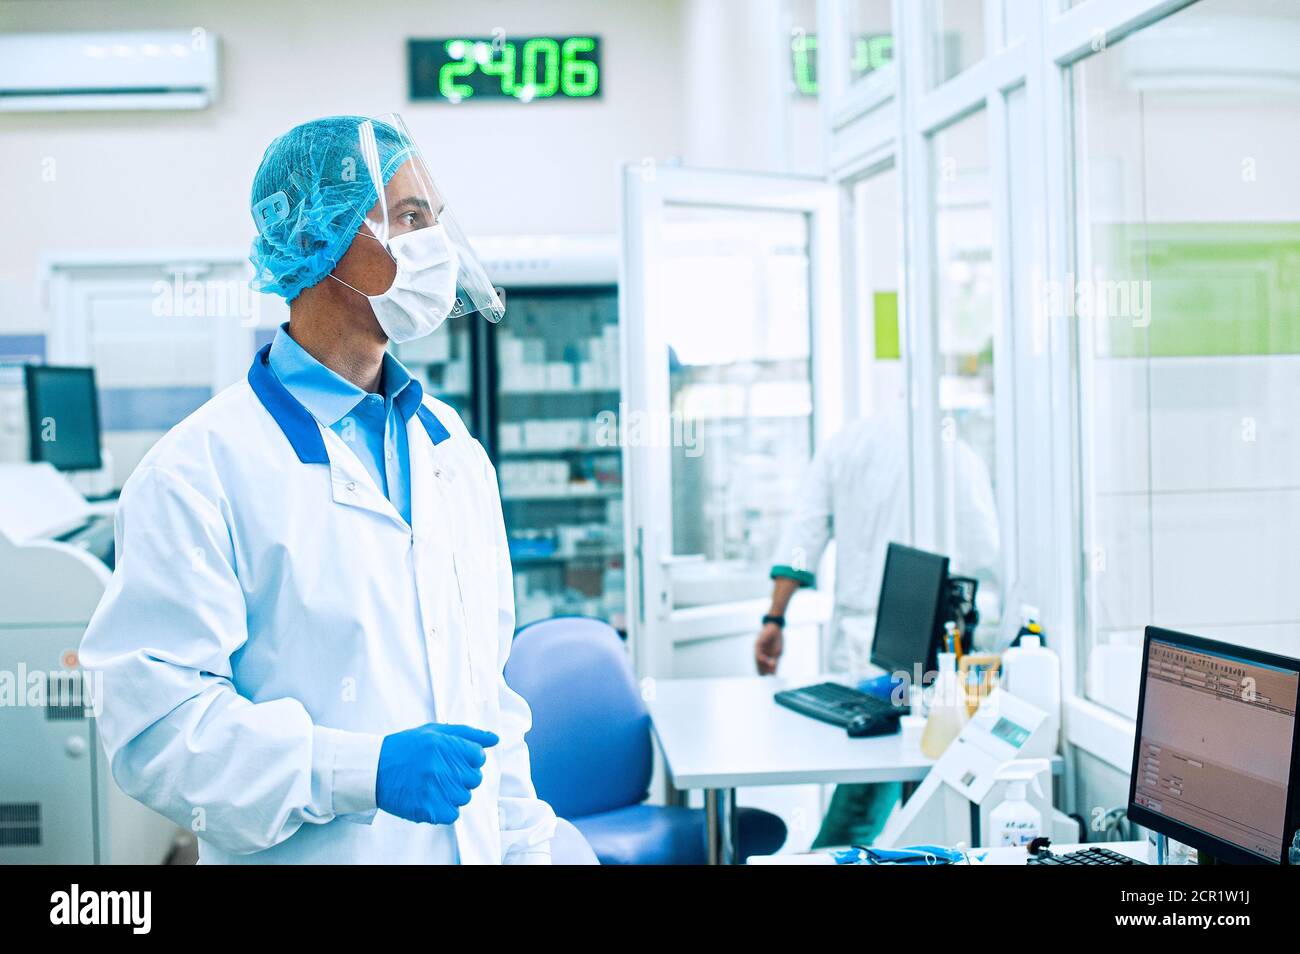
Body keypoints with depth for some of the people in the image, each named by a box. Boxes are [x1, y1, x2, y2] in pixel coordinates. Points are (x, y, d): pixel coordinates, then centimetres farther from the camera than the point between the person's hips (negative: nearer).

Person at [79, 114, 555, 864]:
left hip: (470, 842, 6)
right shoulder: (201, 471, -13)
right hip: (318, 854, -6)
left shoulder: (453, 450, 9)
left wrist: (524, 843, 9)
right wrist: (365, 770, -26)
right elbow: (157, 723, -19)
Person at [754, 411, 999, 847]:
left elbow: (802, 534, 4)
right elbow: (986, 558, -8)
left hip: (851, 636, 5)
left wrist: (775, 620, 5)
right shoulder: (957, 456, -7)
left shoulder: (842, 443, 8)